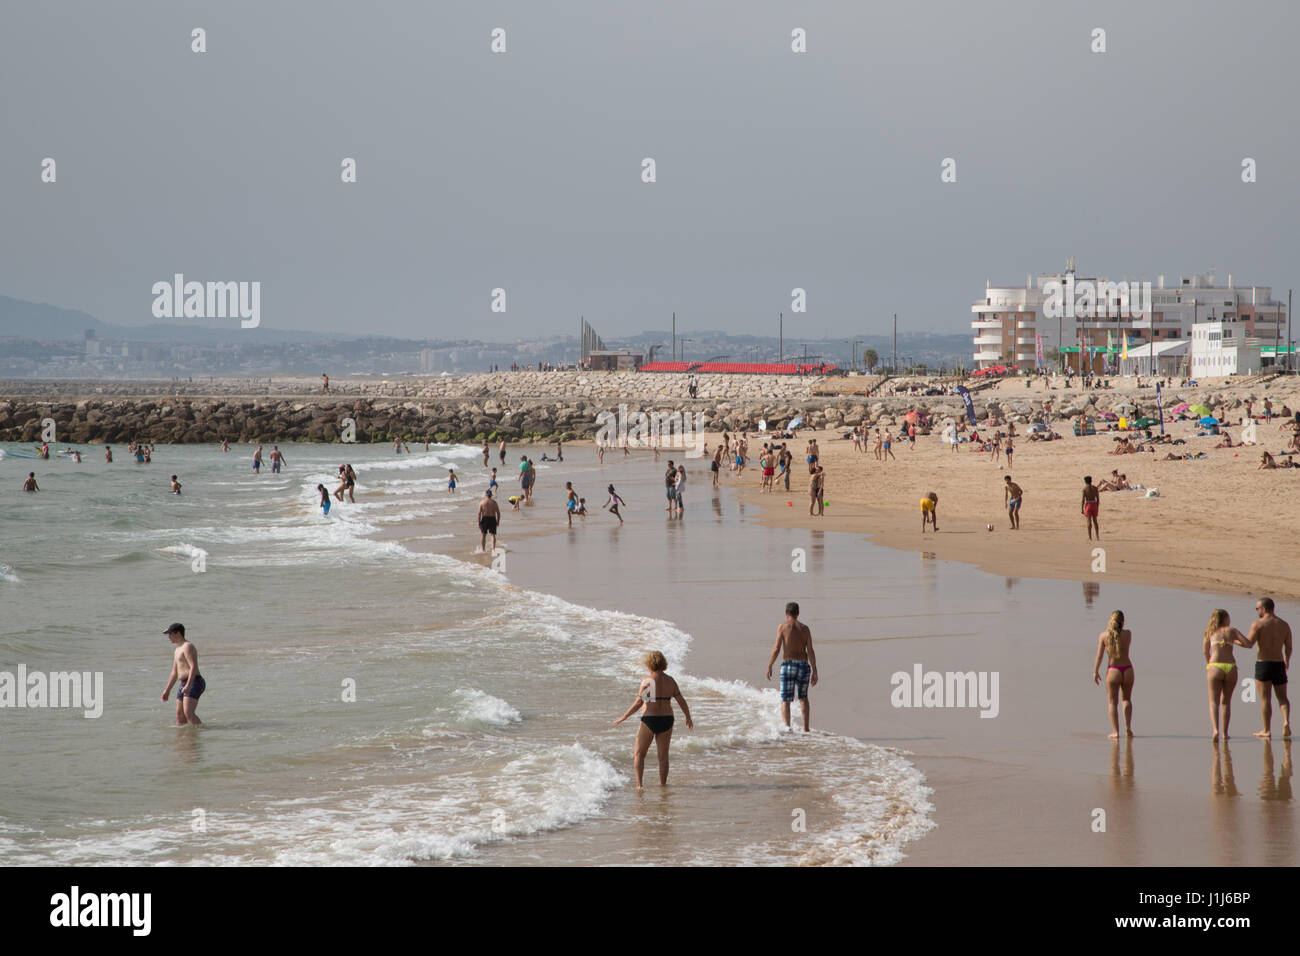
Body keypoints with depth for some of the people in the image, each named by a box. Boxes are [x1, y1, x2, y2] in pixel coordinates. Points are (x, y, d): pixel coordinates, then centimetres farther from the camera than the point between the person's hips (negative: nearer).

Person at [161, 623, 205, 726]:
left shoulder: (187, 646, -10)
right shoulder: (178, 650, 22)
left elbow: (193, 667, -22)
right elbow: (174, 672, 28)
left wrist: (188, 685, -31)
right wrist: (167, 690, 25)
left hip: (194, 683, -10)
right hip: (184, 684, 10)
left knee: (188, 713, -22)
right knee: (180, 715, 8)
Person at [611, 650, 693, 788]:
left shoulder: (647, 681, -11)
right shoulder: (670, 681, 2)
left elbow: (638, 703, -15)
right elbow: (682, 701, 4)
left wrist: (623, 717, -7)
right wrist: (688, 718, 19)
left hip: (649, 720, -4)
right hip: (666, 720, 4)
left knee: (639, 754, 8)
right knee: (663, 756, 13)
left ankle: (639, 784, -3)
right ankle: (663, 784, 14)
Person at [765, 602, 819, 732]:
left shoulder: (783, 626, -2)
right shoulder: (805, 628, 6)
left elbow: (776, 649, -8)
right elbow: (810, 651, 1)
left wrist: (769, 666, 1)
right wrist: (814, 672, 3)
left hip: (788, 665, -3)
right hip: (804, 665, 3)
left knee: (785, 700, -3)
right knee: (803, 698, 23)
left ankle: (786, 725, -24)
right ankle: (806, 728, 22)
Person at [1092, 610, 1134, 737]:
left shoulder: (1104, 635, -5)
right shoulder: (1128, 634, -4)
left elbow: (1099, 655, -9)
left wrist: (1095, 672, -5)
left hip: (1113, 670, -2)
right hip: (1127, 670, 2)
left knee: (1112, 702, 7)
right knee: (1127, 699, 21)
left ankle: (1115, 732, -1)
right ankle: (1128, 727, 8)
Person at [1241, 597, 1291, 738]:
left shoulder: (1258, 625, -9)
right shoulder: (1284, 625, 6)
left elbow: (1249, 643, -17)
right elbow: (1288, 647, 11)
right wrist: (1287, 661, 29)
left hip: (1263, 663, -4)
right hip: (1279, 664, 4)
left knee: (1265, 699, 2)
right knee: (1282, 697, 12)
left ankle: (1267, 730, 3)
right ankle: (1286, 722, -10)